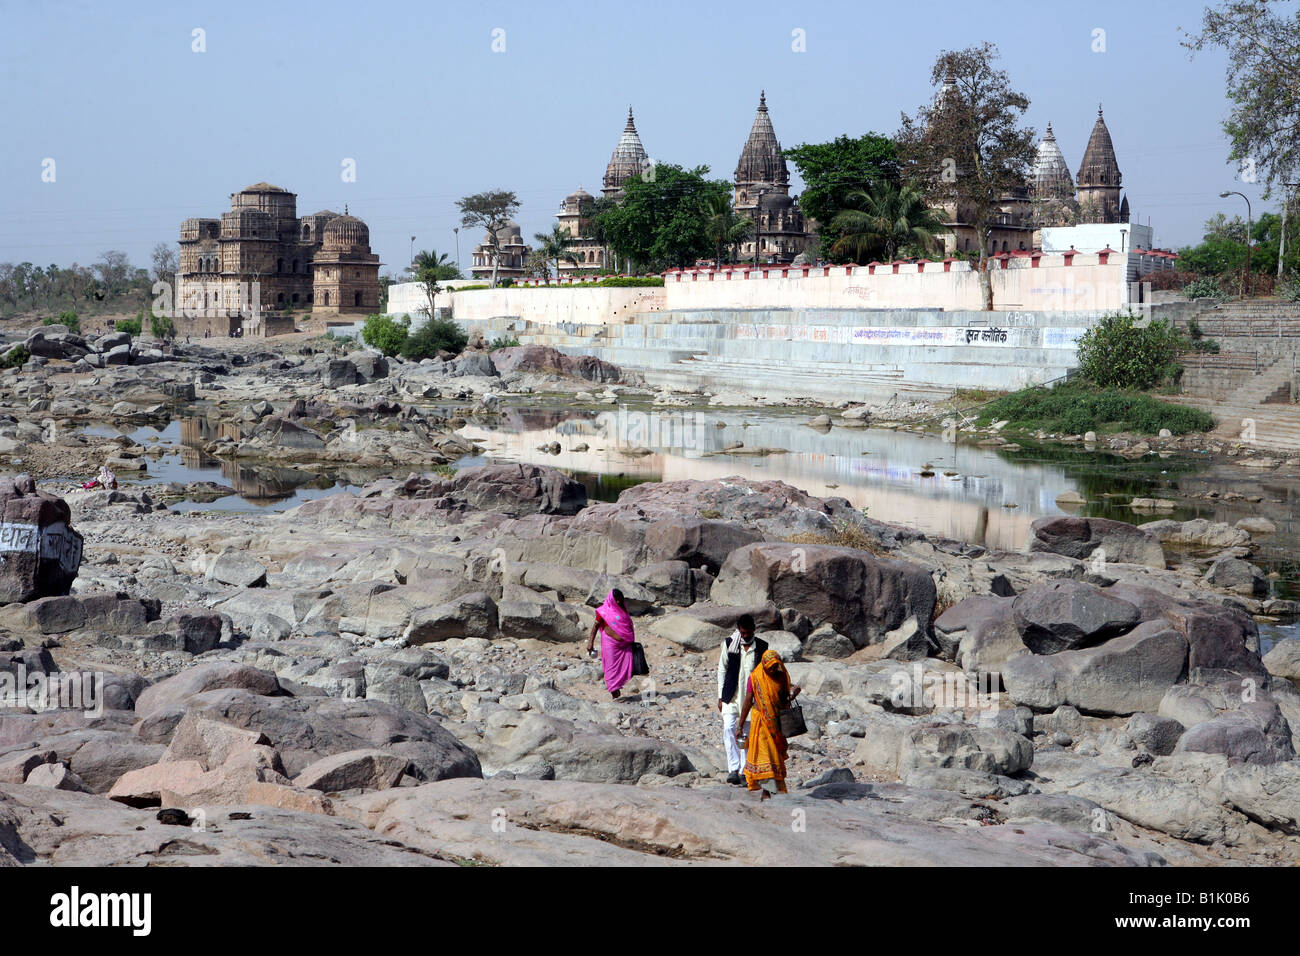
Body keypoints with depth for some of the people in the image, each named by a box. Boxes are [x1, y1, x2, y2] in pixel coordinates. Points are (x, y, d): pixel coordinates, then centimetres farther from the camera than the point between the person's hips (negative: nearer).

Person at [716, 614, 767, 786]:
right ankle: (734, 769, -17)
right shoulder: (729, 644, 2)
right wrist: (720, 696, 2)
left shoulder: (761, 647, 3)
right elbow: (722, 670, 6)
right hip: (731, 696, -1)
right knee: (728, 729, -16)